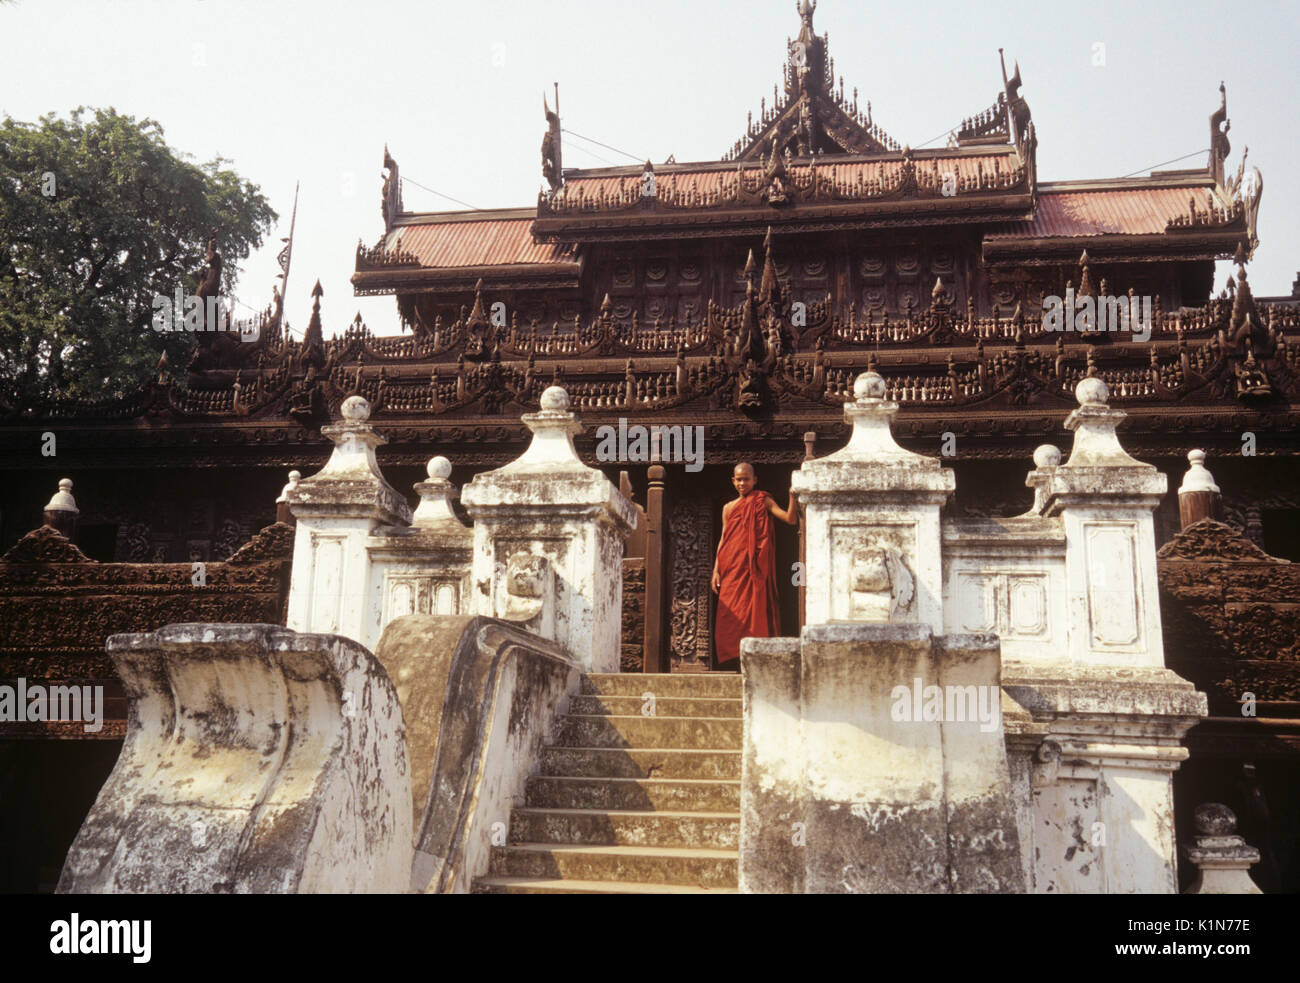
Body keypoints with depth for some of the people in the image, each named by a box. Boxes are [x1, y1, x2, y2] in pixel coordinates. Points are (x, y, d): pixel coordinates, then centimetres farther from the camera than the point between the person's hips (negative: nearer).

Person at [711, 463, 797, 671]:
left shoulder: (762, 502, 7)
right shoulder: (728, 508, 17)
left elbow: (790, 519, -4)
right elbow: (723, 540, 16)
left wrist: (792, 497, -20)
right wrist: (716, 569, 10)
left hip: (754, 568, -3)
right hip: (732, 569, 3)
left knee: (754, 610, -7)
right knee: (730, 613, -2)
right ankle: (733, 660, 1)